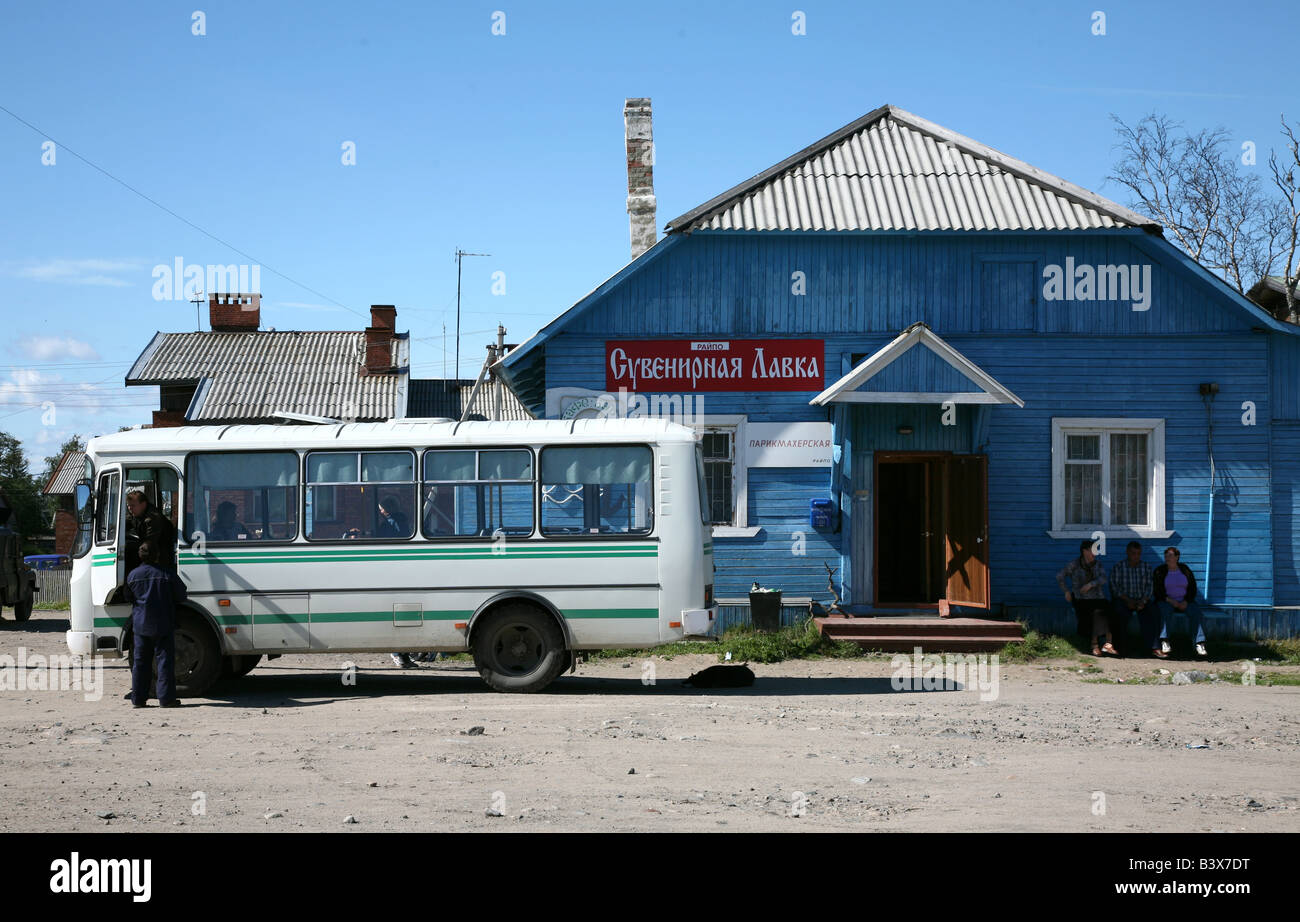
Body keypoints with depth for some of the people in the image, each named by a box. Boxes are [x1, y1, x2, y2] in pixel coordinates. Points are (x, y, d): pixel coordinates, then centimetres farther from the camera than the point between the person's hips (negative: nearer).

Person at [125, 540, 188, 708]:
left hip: (140, 625, 3)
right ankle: (166, 697, -3)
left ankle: (138, 698, 11)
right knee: (165, 660, 1)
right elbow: (181, 597, 1)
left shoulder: (132, 576, 0)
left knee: (140, 662, 10)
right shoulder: (167, 575, -7)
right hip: (163, 625, -3)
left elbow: (128, 599, 11)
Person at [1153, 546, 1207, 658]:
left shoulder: (1185, 570, 6)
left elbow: (1193, 590, 4)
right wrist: (1170, 601, -18)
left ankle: (1199, 644, -37)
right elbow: (1157, 591, -4)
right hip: (1166, 601, -1)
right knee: (1165, 611, -36)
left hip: (1184, 601, 1)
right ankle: (1164, 643, -43)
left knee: (1195, 611, -29)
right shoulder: (1159, 571, 1)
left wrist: (1186, 602, -14)